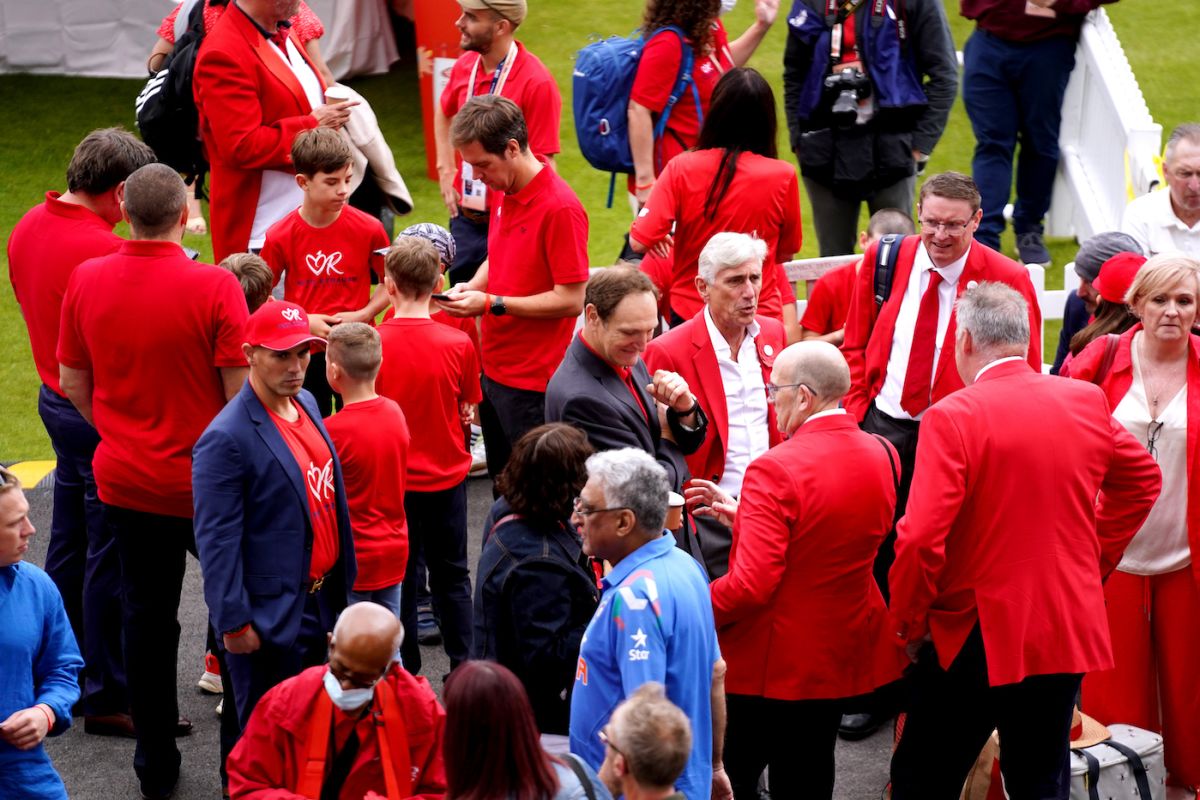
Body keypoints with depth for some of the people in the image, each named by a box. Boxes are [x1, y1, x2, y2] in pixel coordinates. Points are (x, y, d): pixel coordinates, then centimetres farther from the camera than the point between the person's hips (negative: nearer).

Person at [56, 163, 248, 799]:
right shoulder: (214, 287, -18)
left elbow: (72, 381, 5)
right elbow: (242, 391, -15)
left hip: (125, 480, 3)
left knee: (145, 615, 13)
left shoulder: (86, 280, -5)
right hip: (207, 483, -3)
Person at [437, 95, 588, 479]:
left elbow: (571, 300, -20)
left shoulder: (560, 208, -20)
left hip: (533, 384, -8)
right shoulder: (505, 194, 7)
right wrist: (471, 287, 2)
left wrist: (492, 303, -19)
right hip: (494, 371, 8)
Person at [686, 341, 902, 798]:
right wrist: (741, 514, 12)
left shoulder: (775, 470, -24)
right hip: (843, 654, 7)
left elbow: (751, 585, -28)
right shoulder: (882, 456, -2)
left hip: (770, 663, -7)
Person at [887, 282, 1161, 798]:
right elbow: (1143, 479, 18)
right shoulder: (1088, 403, 1)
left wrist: (907, 625, -7)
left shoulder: (951, 417, -16)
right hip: (1068, 631, 5)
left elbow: (920, 539, -21)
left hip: (974, 637, -5)